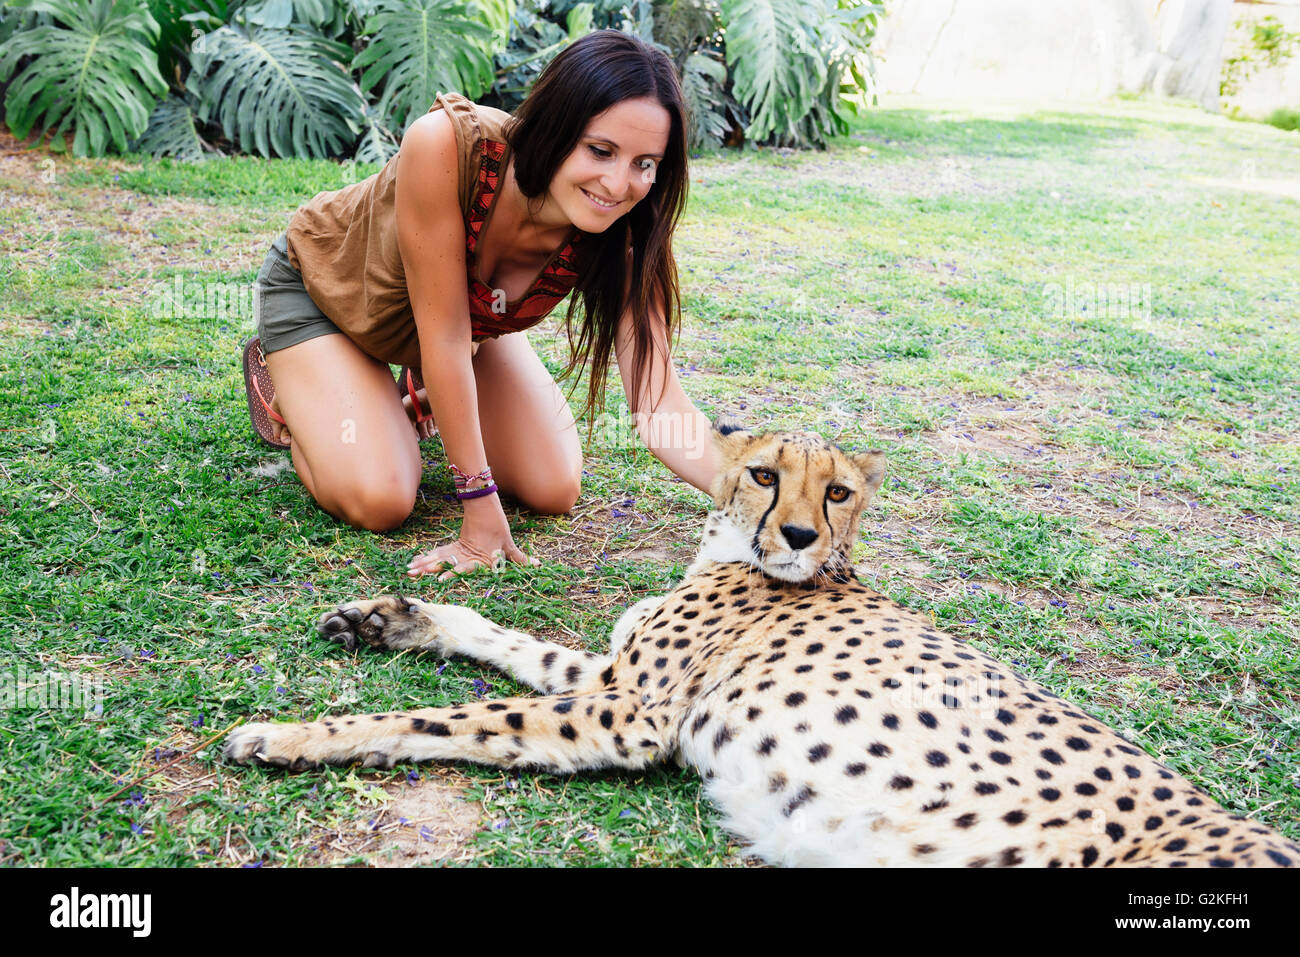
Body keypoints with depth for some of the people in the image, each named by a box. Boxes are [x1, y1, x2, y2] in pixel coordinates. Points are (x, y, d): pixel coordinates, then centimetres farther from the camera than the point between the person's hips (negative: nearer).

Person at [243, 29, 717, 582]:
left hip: (475, 312, 4)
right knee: (379, 502, -19)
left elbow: (659, 404, -31)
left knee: (555, 491, -5)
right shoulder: (444, 145, -41)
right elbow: (444, 334, -36)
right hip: (322, 286, -3)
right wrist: (480, 505, -32)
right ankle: (284, 383, 12)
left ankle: (423, 396, 23)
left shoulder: (619, 239, -30)